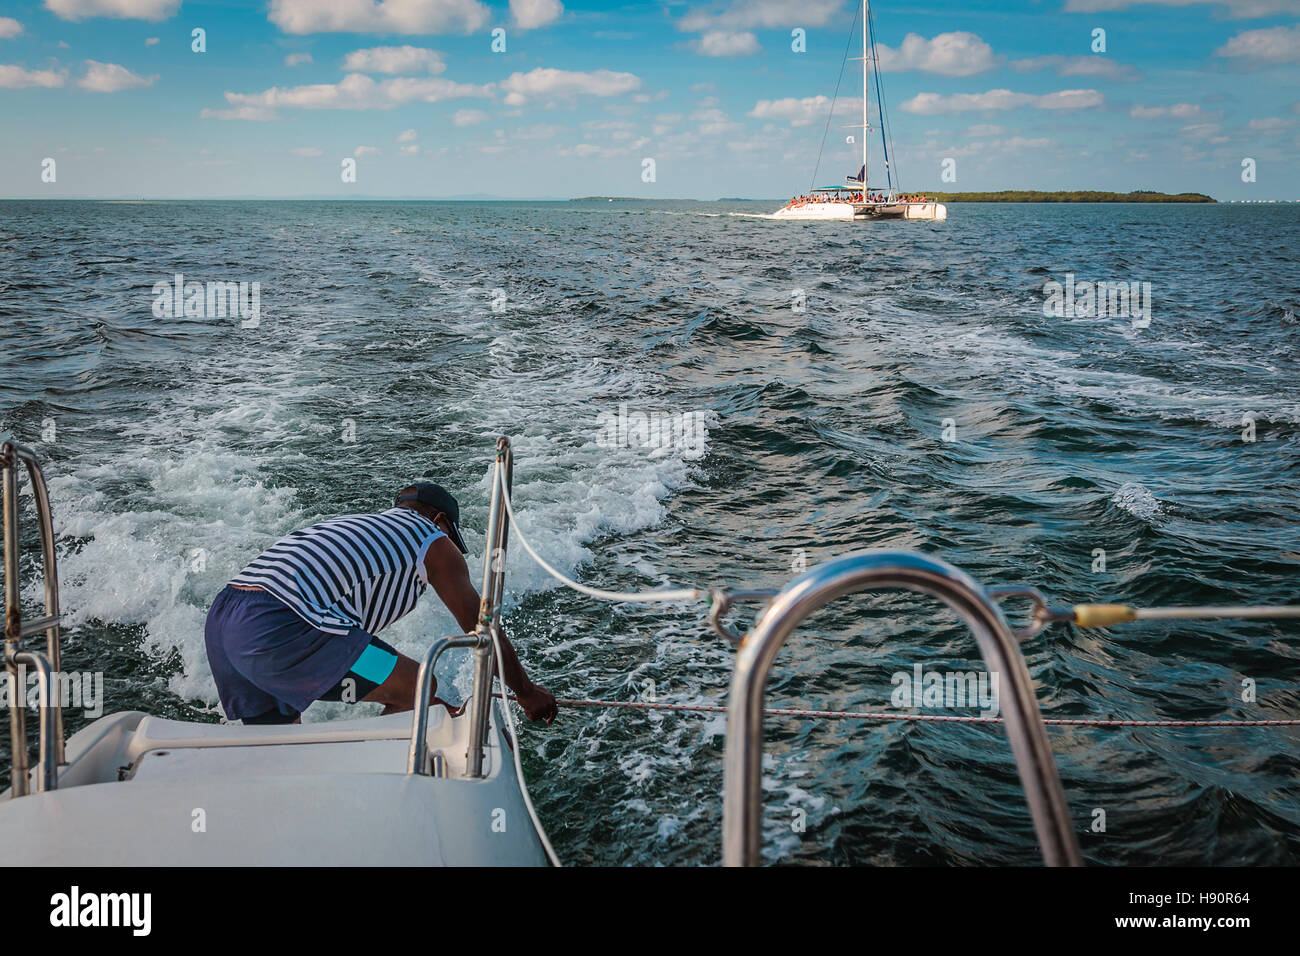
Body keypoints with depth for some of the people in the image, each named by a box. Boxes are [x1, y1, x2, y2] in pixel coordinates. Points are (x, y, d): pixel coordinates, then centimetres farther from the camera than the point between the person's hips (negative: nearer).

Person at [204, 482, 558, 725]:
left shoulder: (356, 525, 36)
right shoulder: (433, 541, 14)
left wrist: (421, 704, 50)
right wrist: (527, 692, 31)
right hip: (278, 627, -9)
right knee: (420, 687, 3)